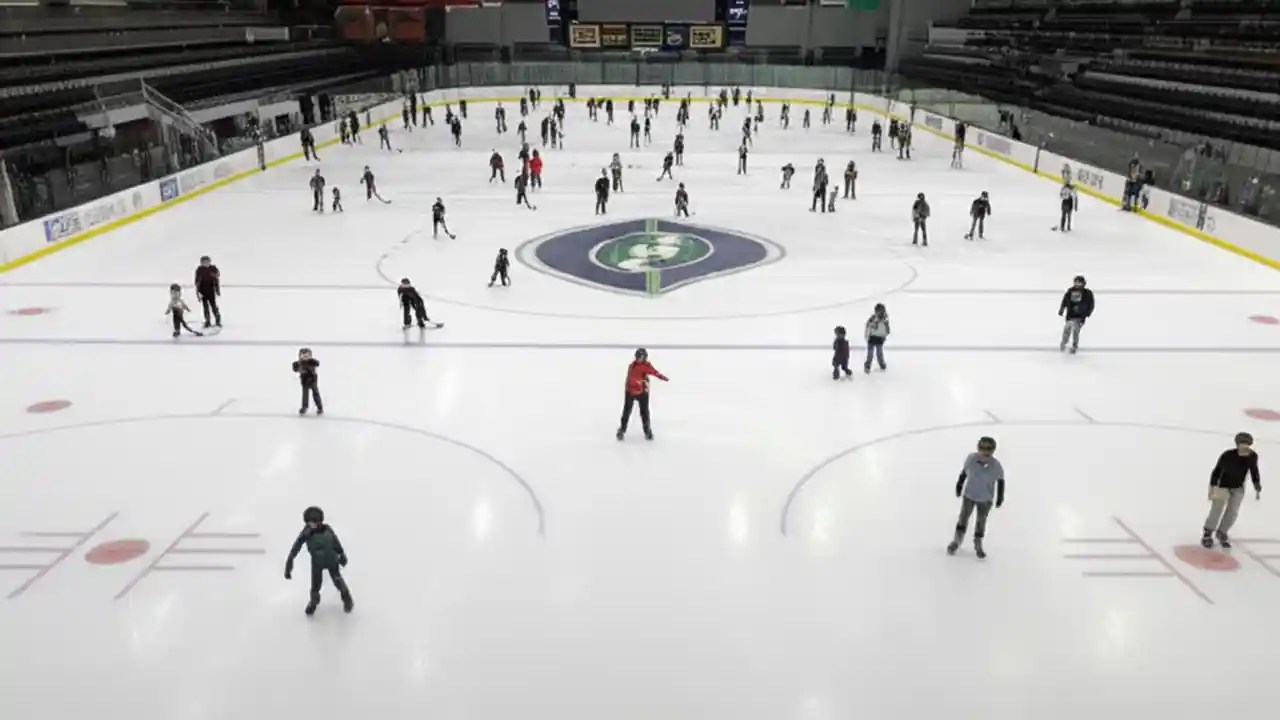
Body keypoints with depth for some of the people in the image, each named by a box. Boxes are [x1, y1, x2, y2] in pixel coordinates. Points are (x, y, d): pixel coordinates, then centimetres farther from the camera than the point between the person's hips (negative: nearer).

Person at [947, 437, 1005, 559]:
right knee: (963, 517, 10)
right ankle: (957, 541, 30)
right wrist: (959, 485, 9)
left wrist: (1000, 497, 1)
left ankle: (978, 545, 34)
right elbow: (964, 471, -3)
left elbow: (1000, 480, -6)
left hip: (986, 499, -1)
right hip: (969, 494, 1)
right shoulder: (971, 458, -22)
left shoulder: (996, 466, -25)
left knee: (981, 521, 12)